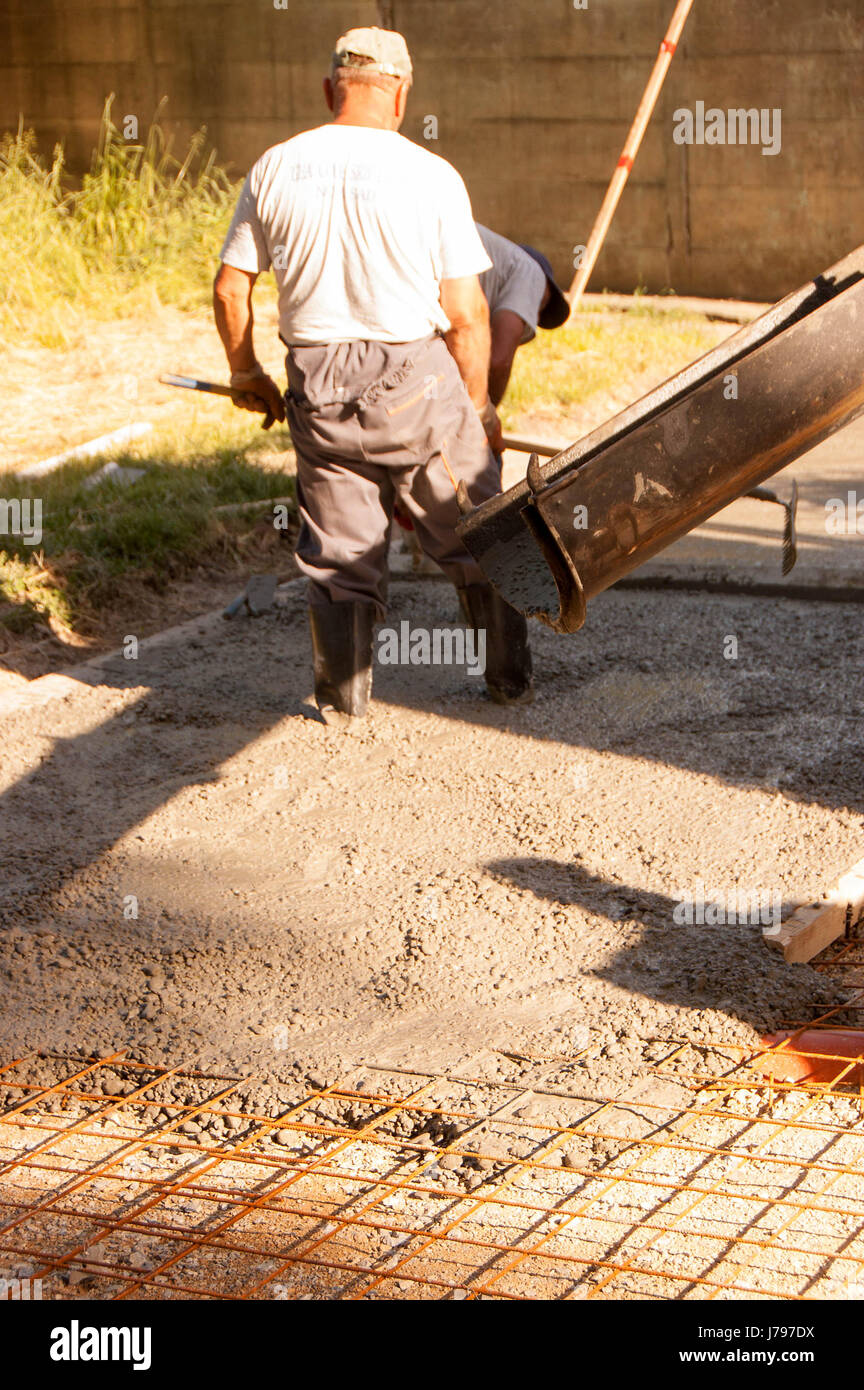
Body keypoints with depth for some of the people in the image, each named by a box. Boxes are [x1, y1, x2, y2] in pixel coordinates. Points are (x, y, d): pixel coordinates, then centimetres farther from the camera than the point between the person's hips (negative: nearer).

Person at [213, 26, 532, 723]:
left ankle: (341, 695, 22)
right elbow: (466, 312, -5)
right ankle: (509, 677, 25)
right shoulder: (432, 175, -7)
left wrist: (246, 373, 22)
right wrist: (479, 403, 9)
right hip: (416, 378, -2)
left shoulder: (274, 169, 1)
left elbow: (230, 288, 6)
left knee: (338, 550, 14)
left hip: (318, 385, 3)